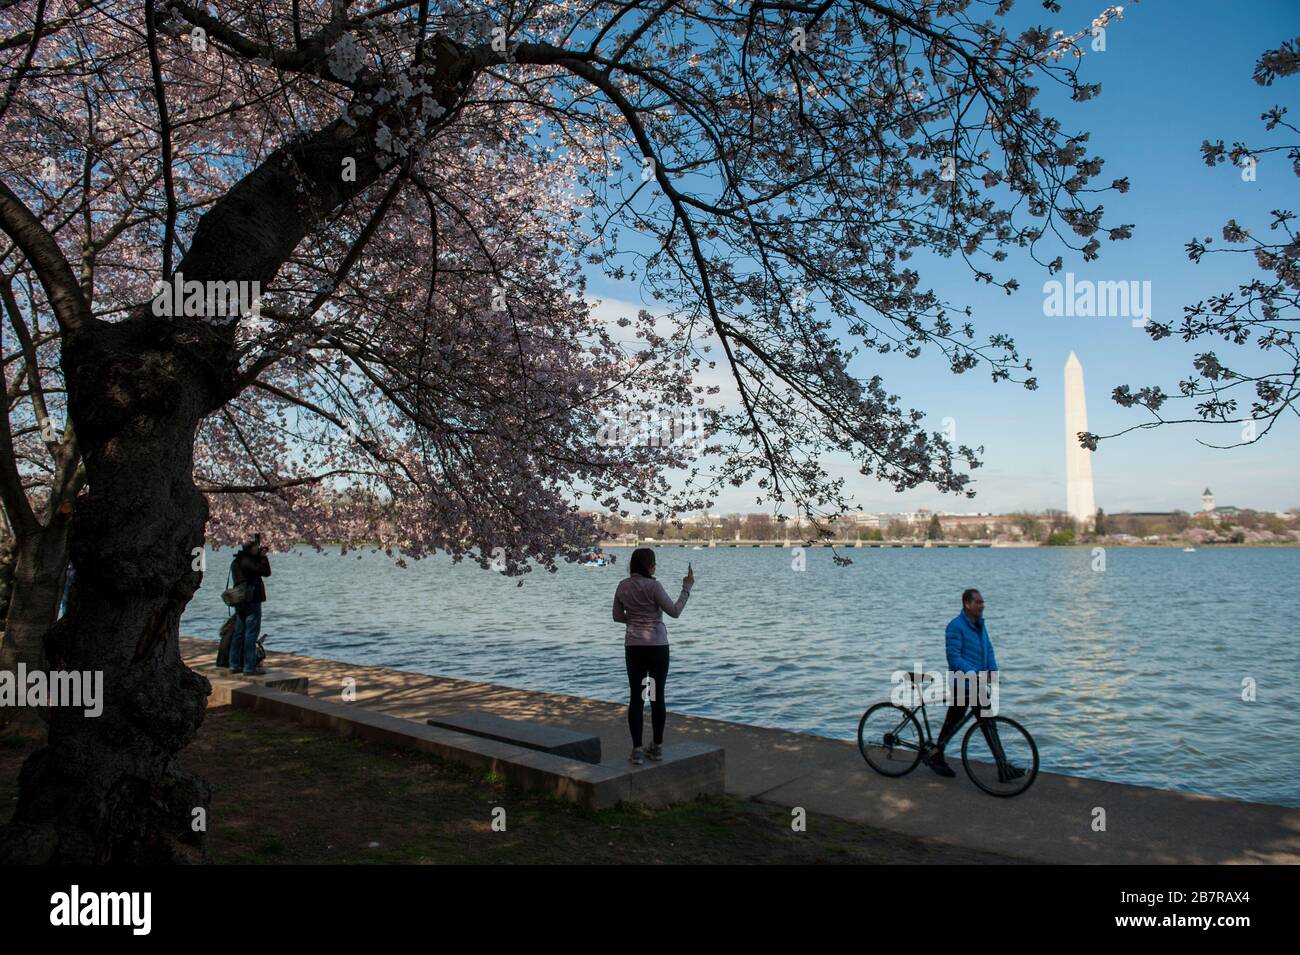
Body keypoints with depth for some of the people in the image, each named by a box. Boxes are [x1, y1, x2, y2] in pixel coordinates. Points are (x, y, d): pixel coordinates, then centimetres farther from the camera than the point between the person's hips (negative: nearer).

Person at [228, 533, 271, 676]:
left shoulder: (237, 561, 12)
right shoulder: (248, 561, -18)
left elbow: (257, 568, 20)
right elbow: (266, 572, -17)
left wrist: (260, 556, 8)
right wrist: (263, 556, -8)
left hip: (240, 602, 9)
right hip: (252, 600, -9)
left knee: (239, 633, 14)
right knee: (251, 634, -5)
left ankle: (235, 665, 20)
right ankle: (250, 667, -3)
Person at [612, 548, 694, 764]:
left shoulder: (623, 586, 1)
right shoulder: (653, 586, -15)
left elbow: (617, 615, 9)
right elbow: (674, 612, -11)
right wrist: (687, 588, -3)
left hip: (633, 647, 3)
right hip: (657, 646, -3)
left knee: (636, 697, 5)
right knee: (657, 696, 9)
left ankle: (637, 750, 2)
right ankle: (657, 746, 18)